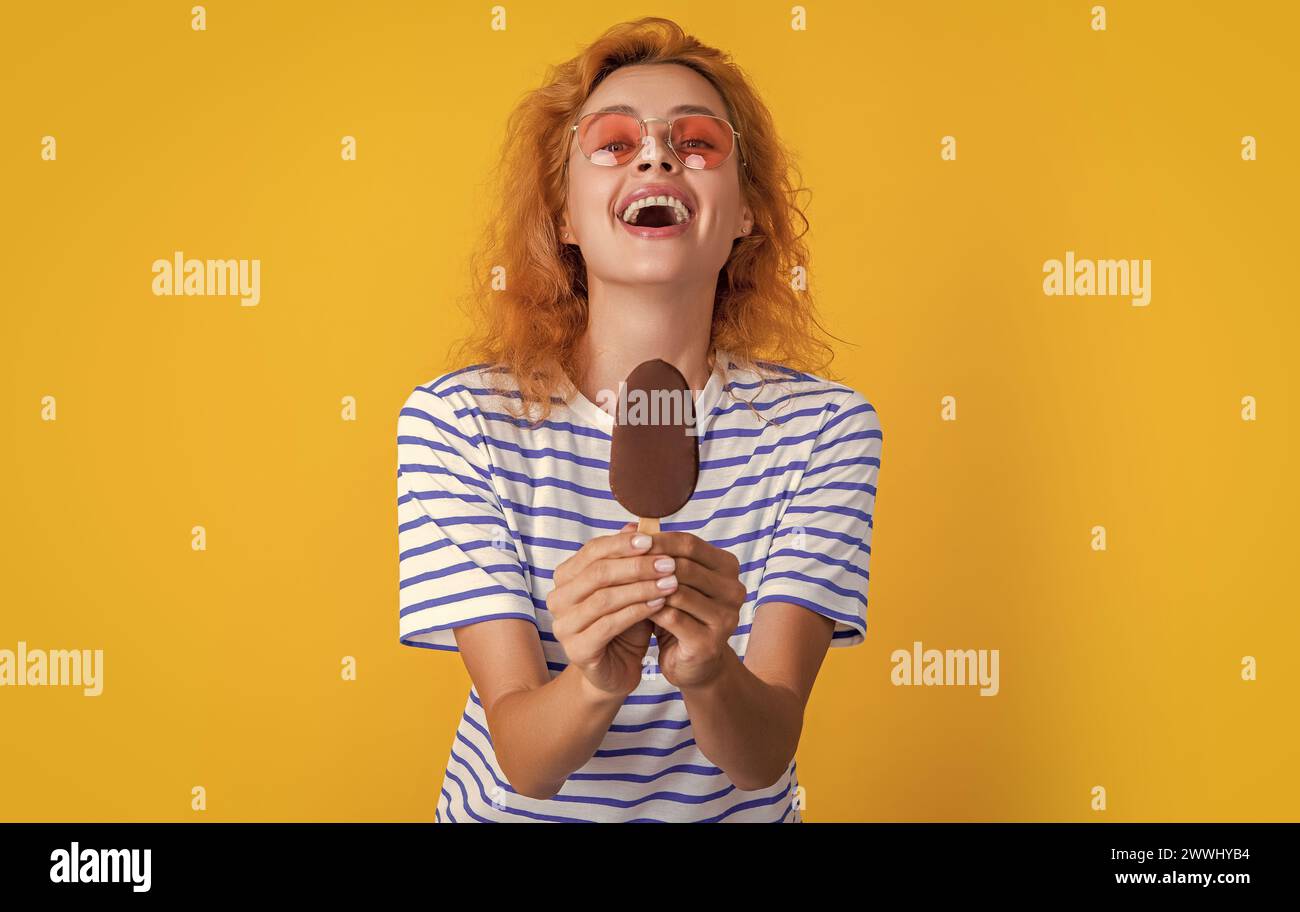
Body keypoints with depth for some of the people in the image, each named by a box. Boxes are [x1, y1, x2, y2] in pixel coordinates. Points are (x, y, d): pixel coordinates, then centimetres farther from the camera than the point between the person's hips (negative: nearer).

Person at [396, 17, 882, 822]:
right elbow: (522, 760, -14)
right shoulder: (455, 421, -11)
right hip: (512, 815, 0)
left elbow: (765, 757, -14)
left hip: (736, 813, 1)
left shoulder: (823, 427, -9)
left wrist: (710, 674, -33)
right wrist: (595, 681, -33)